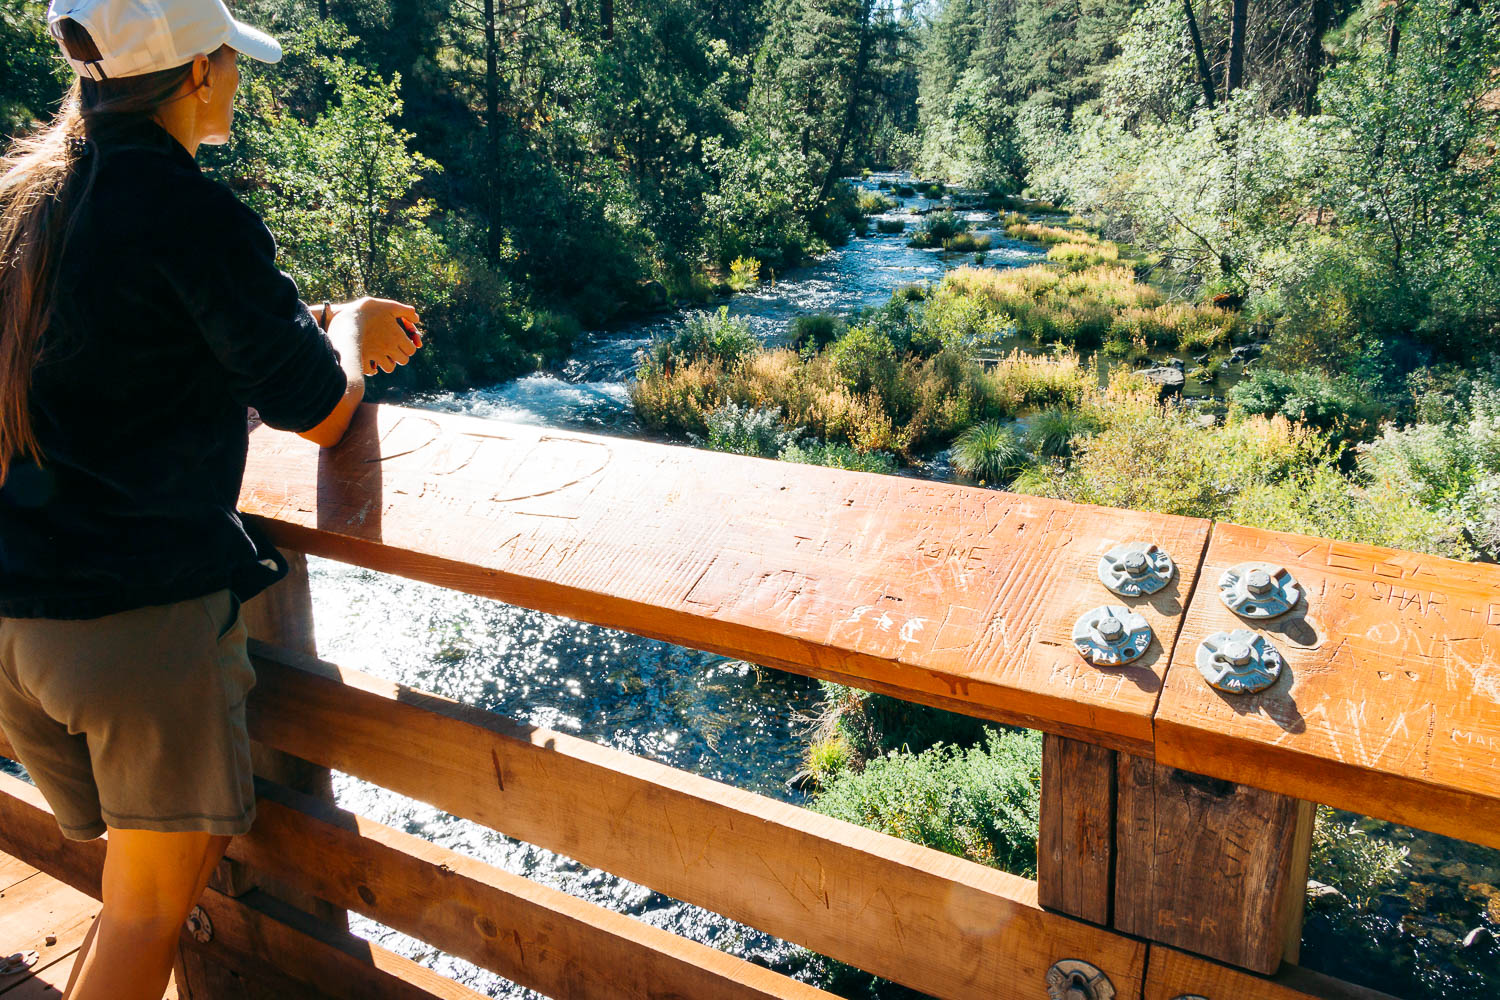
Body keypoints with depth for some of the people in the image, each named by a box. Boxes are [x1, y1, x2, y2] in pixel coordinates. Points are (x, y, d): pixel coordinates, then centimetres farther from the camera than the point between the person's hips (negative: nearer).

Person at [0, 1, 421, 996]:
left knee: (141, 871, 24)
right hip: (147, 613, -8)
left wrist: (320, 323, 23)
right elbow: (320, 413, -9)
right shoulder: (195, 216, -14)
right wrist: (350, 326, 12)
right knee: (151, 908, 9)